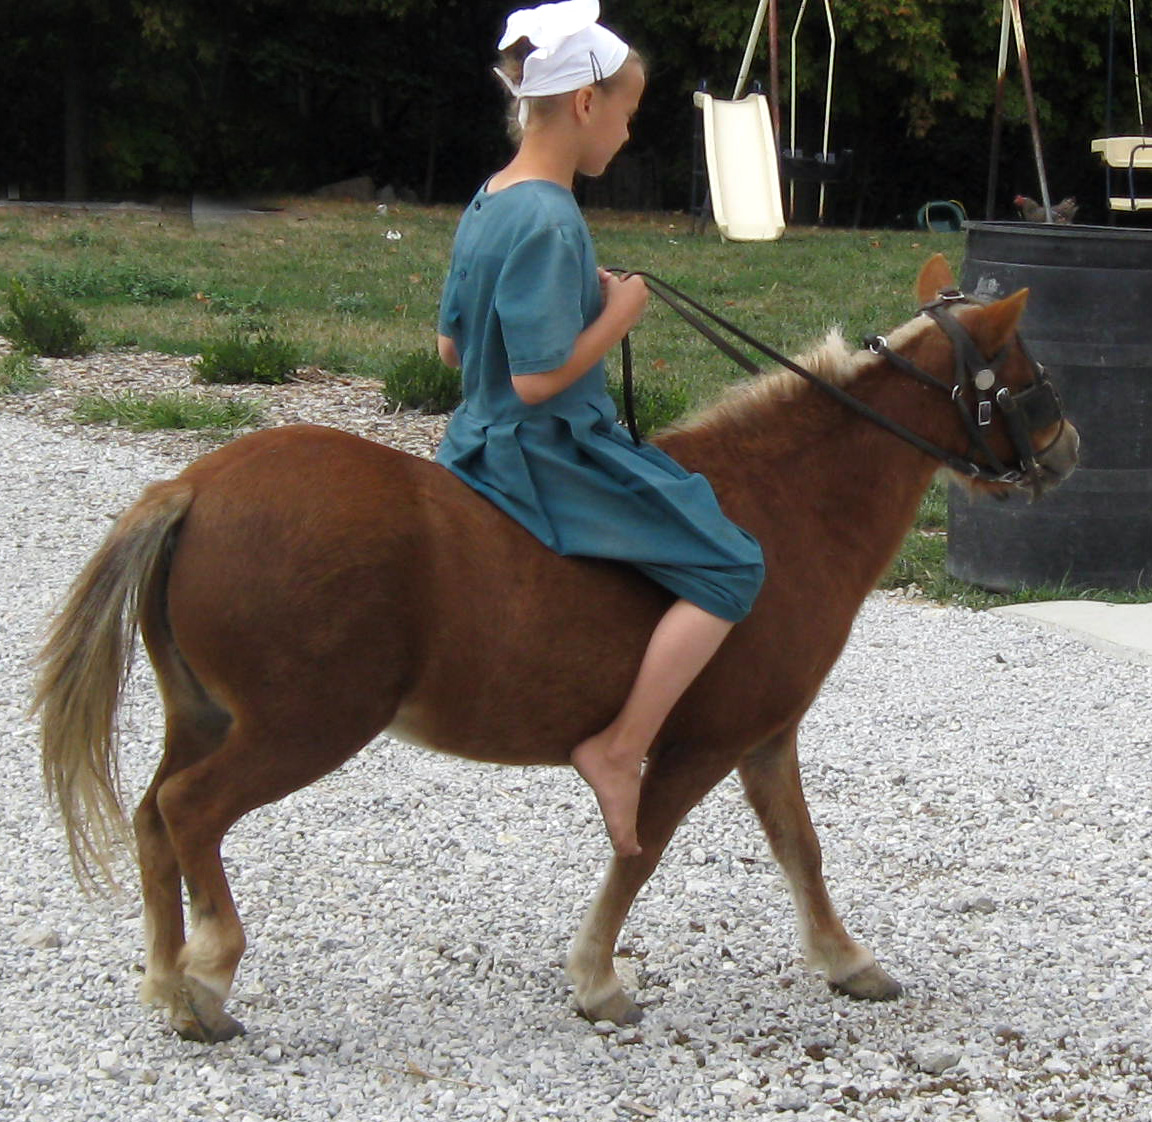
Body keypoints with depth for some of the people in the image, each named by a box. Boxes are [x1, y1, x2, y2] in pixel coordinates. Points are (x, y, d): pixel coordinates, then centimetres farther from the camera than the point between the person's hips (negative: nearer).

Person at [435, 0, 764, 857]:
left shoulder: (487, 205, 7)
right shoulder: (551, 223, -22)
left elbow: (451, 344, 14)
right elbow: (538, 378, -26)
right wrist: (618, 314, -12)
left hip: (482, 449, 10)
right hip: (552, 457, -10)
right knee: (730, 570, -7)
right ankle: (620, 752, -10)